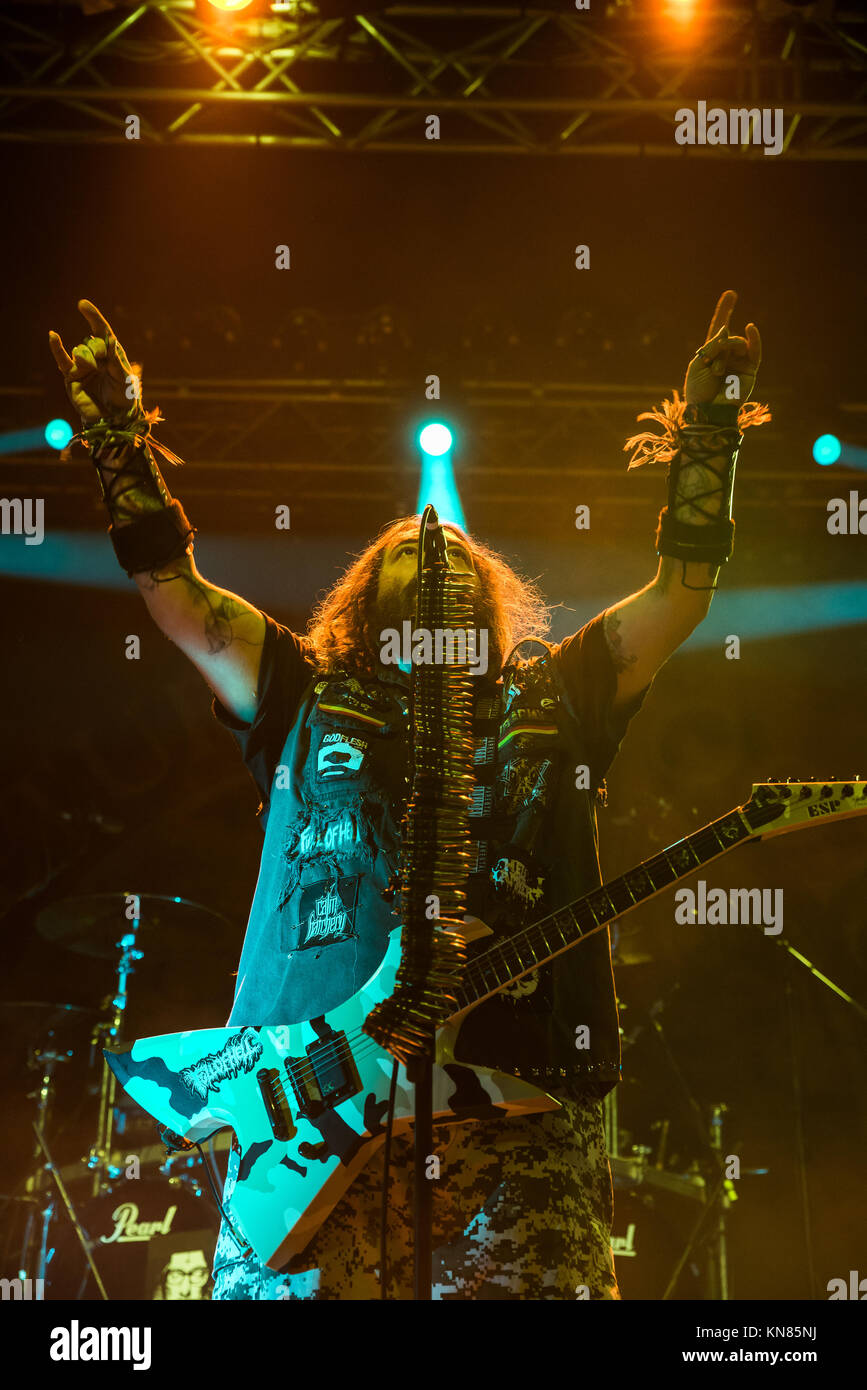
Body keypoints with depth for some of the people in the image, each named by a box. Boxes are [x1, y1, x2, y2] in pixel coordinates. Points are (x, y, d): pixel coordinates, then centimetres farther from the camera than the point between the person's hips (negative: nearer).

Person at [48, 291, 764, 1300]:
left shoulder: (547, 699, 24)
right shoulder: (308, 697, 23)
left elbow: (679, 594, 23)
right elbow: (172, 590, 22)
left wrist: (707, 439, 19)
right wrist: (120, 445, 18)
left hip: (516, 1093, 0)